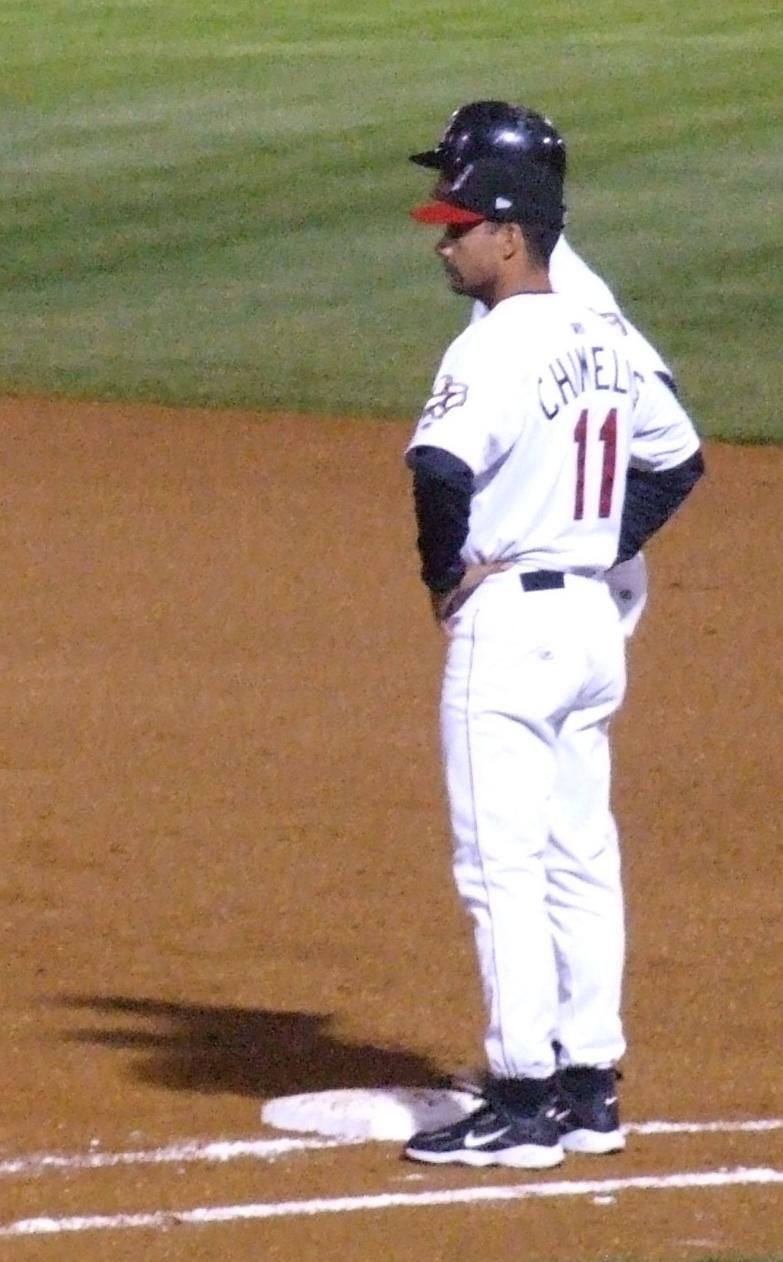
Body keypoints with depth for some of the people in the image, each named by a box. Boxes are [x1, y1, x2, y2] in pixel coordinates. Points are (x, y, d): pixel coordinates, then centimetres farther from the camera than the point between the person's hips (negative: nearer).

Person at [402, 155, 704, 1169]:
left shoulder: (497, 349, -16)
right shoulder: (601, 345, 11)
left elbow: (440, 468, -31)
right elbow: (675, 456, 22)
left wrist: (444, 573, -14)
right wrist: (603, 547, 15)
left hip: (507, 620, -9)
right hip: (592, 618, 9)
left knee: (501, 864, -5)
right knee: (580, 859, 12)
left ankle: (522, 1103, -6)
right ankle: (588, 1086, 16)